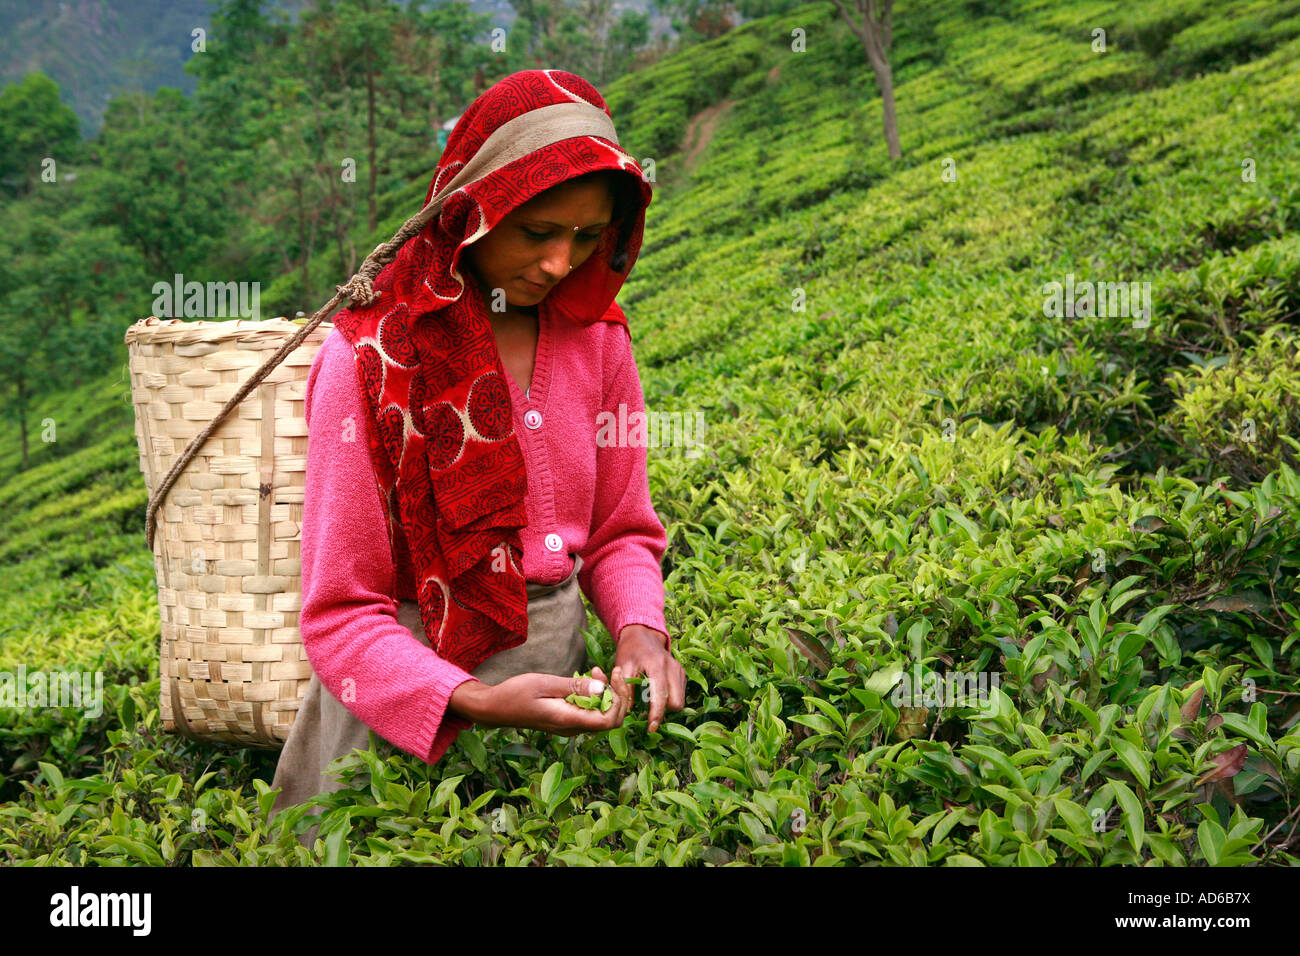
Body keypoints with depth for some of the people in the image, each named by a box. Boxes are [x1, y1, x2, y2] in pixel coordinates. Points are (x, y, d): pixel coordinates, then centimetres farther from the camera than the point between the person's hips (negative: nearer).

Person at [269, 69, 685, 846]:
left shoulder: (594, 336, 0)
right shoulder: (372, 359, -15)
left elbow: (621, 532, 9)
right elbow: (339, 614, -15)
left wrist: (641, 630, -13)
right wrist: (475, 702, -30)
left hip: (552, 679, 5)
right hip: (409, 722, -4)